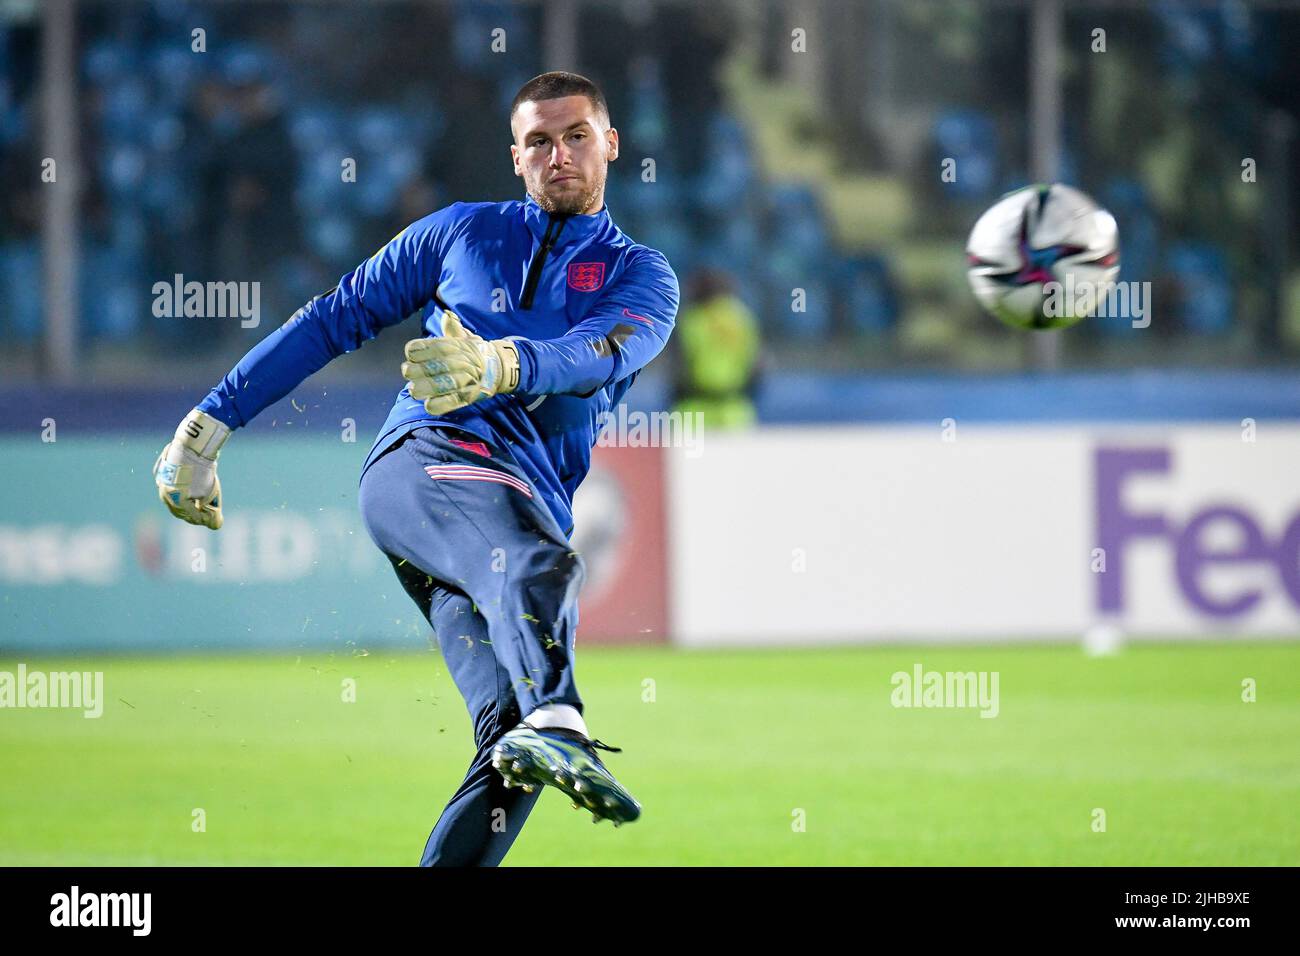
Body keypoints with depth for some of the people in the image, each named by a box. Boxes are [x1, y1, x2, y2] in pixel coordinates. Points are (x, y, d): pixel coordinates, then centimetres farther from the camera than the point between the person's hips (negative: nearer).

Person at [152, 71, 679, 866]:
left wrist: (501, 365, -28)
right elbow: (334, 320, 26)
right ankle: (559, 725, -66)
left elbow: (604, 352, -6)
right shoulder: (463, 232, 24)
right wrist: (209, 423, 20)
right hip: (424, 459, -3)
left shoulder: (642, 276, 19)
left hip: (532, 510, 3)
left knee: (513, 735, -19)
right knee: (538, 568, -38)